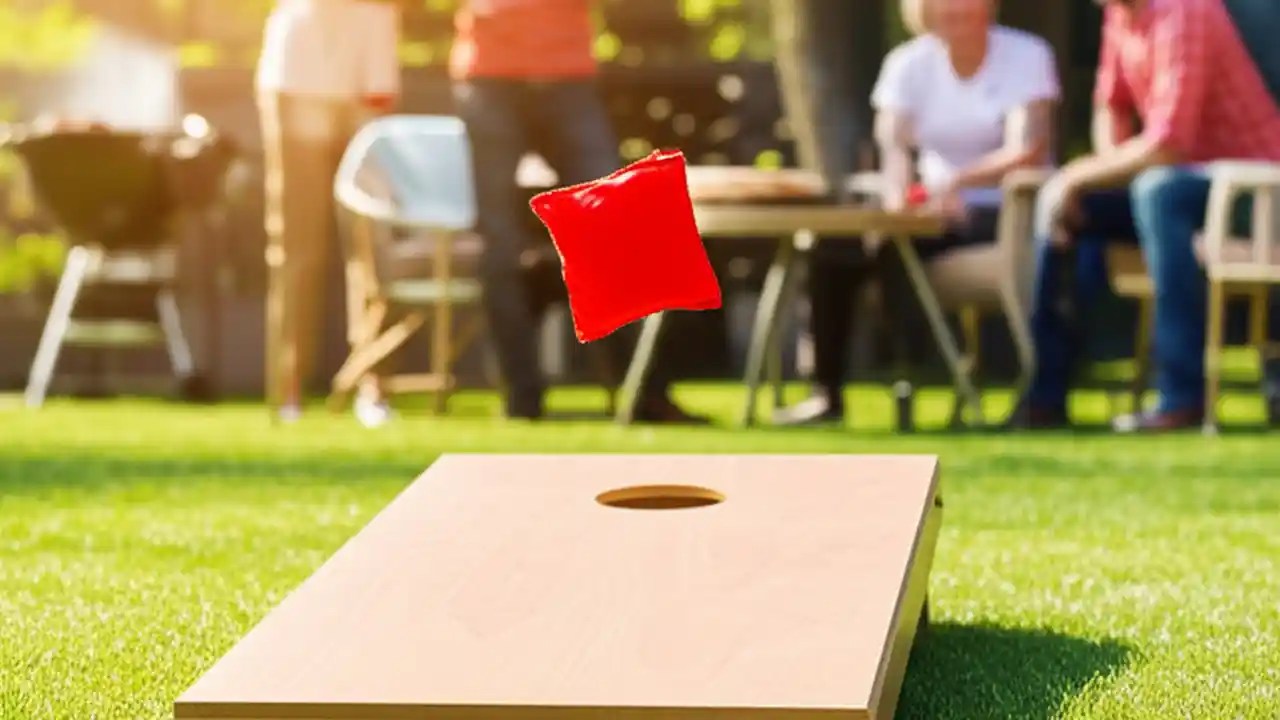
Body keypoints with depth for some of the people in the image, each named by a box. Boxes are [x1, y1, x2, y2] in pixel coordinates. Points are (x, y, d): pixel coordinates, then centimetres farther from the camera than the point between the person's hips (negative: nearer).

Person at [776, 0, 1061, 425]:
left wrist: (956, 181, -36)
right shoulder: (908, 63, 4)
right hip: (937, 212, 5)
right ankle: (828, 392, -8)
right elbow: (893, 144, -9)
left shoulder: (1027, 56, -8)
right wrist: (898, 195, -32)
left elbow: (1029, 151, -20)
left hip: (1009, 213, -5)